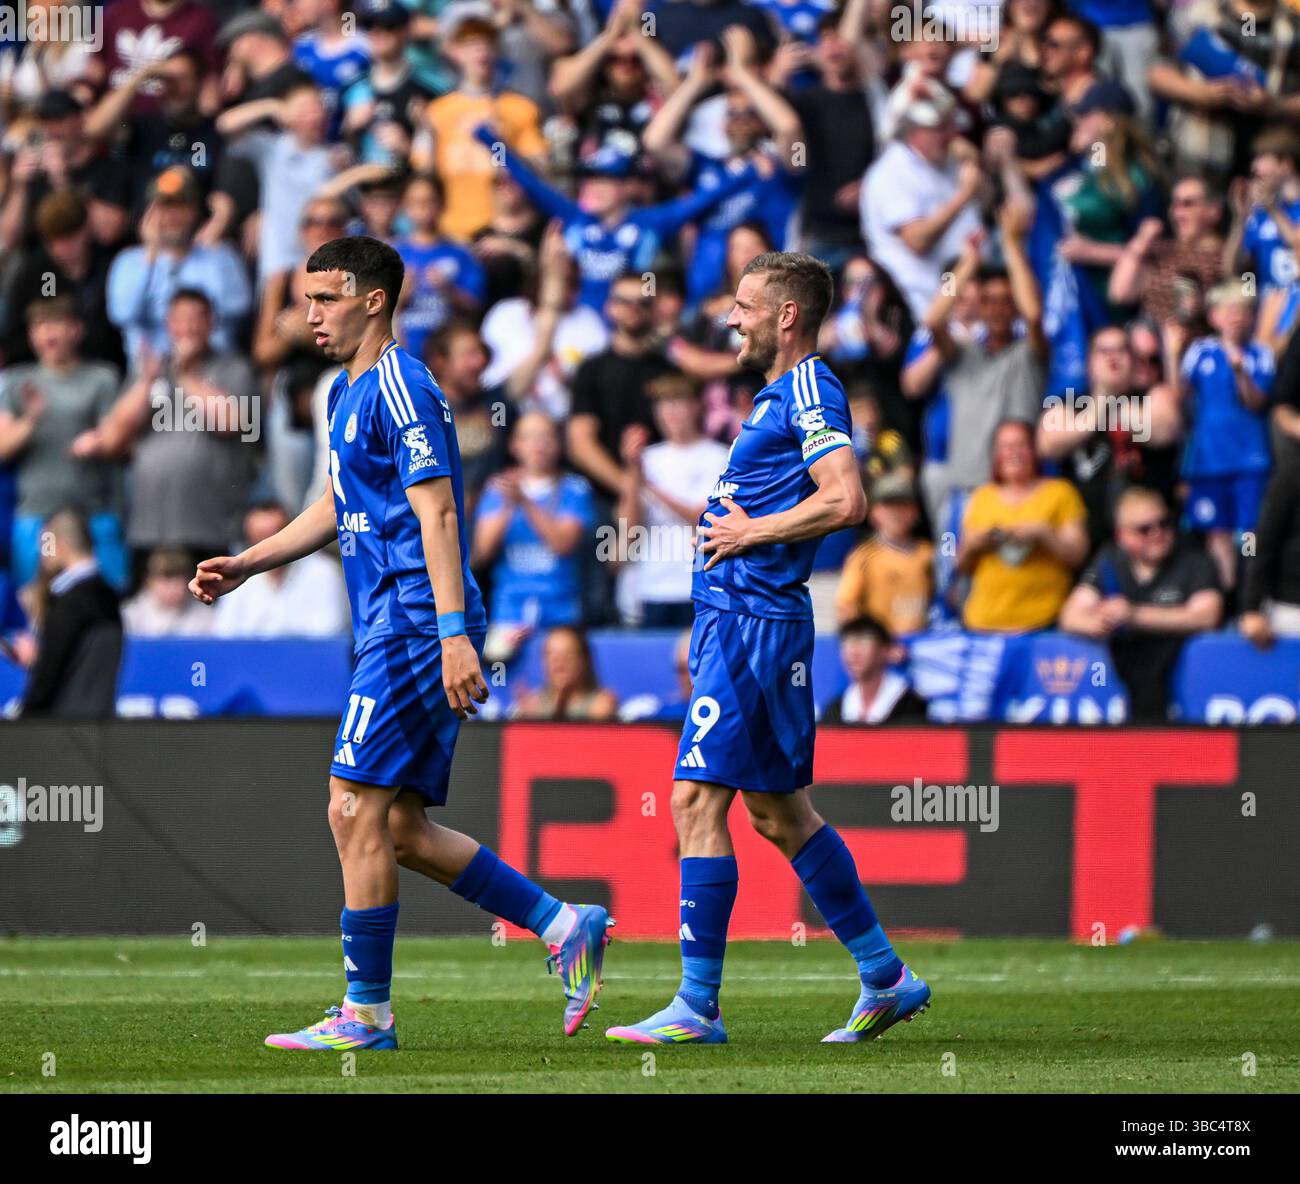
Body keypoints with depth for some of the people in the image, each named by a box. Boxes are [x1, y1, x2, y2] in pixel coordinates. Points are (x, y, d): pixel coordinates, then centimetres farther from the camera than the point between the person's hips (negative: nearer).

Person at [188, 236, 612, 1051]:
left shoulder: (401, 390, -12)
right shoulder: (348, 395, 19)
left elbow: (437, 515, -19)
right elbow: (336, 508, 30)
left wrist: (455, 635, -26)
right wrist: (244, 566, 21)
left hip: (414, 628, -10)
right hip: (392, 627, 10)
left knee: (356, 813, -9)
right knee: (401, 829, 9)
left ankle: (367, 1014, -3)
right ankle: (566, 928, 13)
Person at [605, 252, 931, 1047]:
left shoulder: (812, 394, -12)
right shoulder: (782, 395, 19)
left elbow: (846, 501, -25)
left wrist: (750, 533, -16)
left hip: (753, 622, -11)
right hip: (735, 616, 11)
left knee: (699, 801, -11)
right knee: (780, 811, 14)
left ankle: (698, 1006, -11)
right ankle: (886, 977, 20)